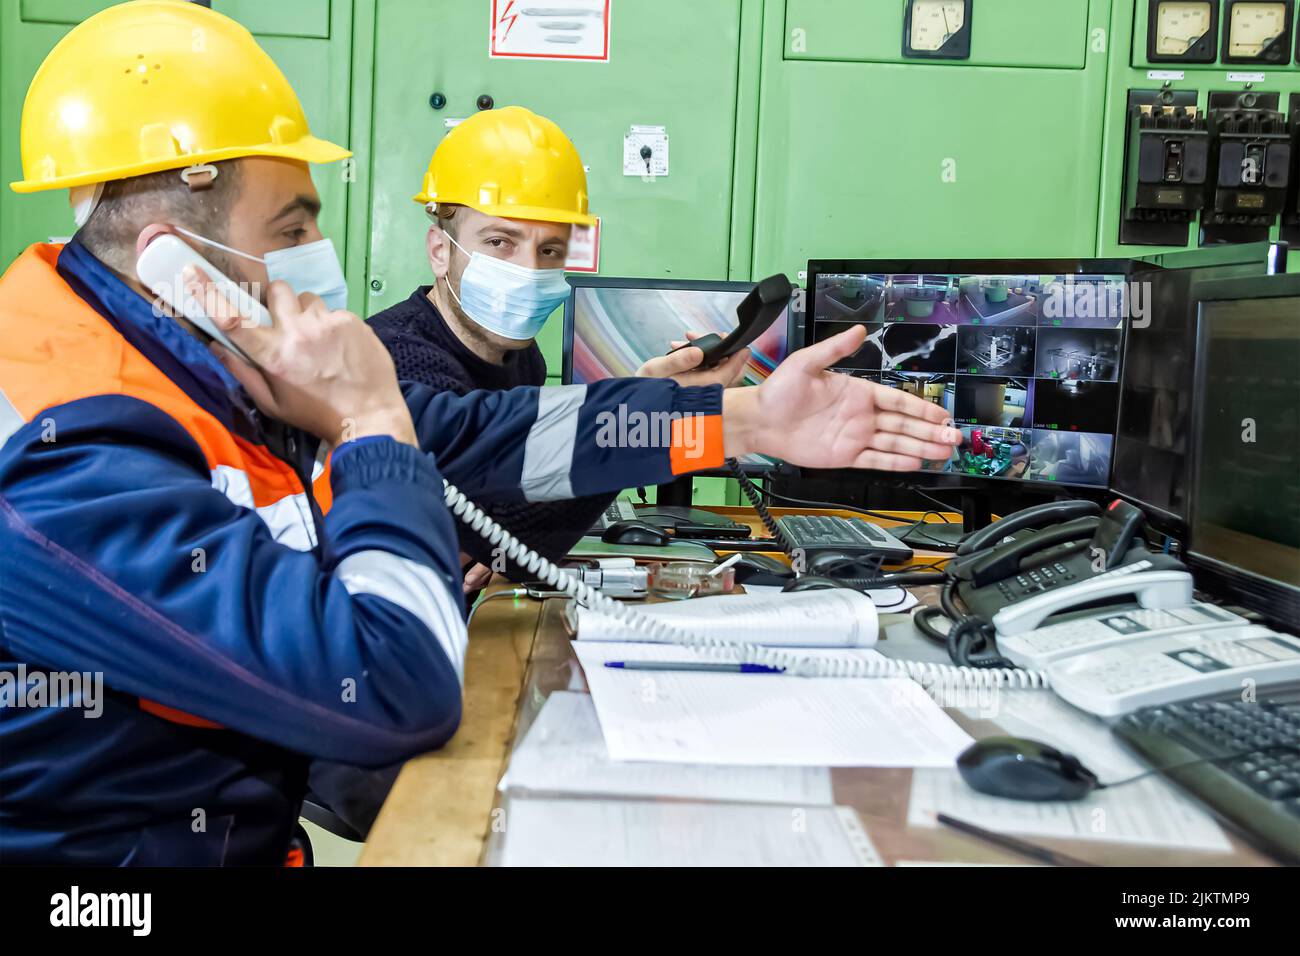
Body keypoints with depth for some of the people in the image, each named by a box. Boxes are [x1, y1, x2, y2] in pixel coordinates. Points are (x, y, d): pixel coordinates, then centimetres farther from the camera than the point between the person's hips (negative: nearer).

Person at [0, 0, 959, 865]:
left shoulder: (213, 364, -3)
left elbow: (478, 434, -1)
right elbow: (395, 688, -35)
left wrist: (747, 419, -3)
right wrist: (372, 426, -22)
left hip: (253, 823, 7)